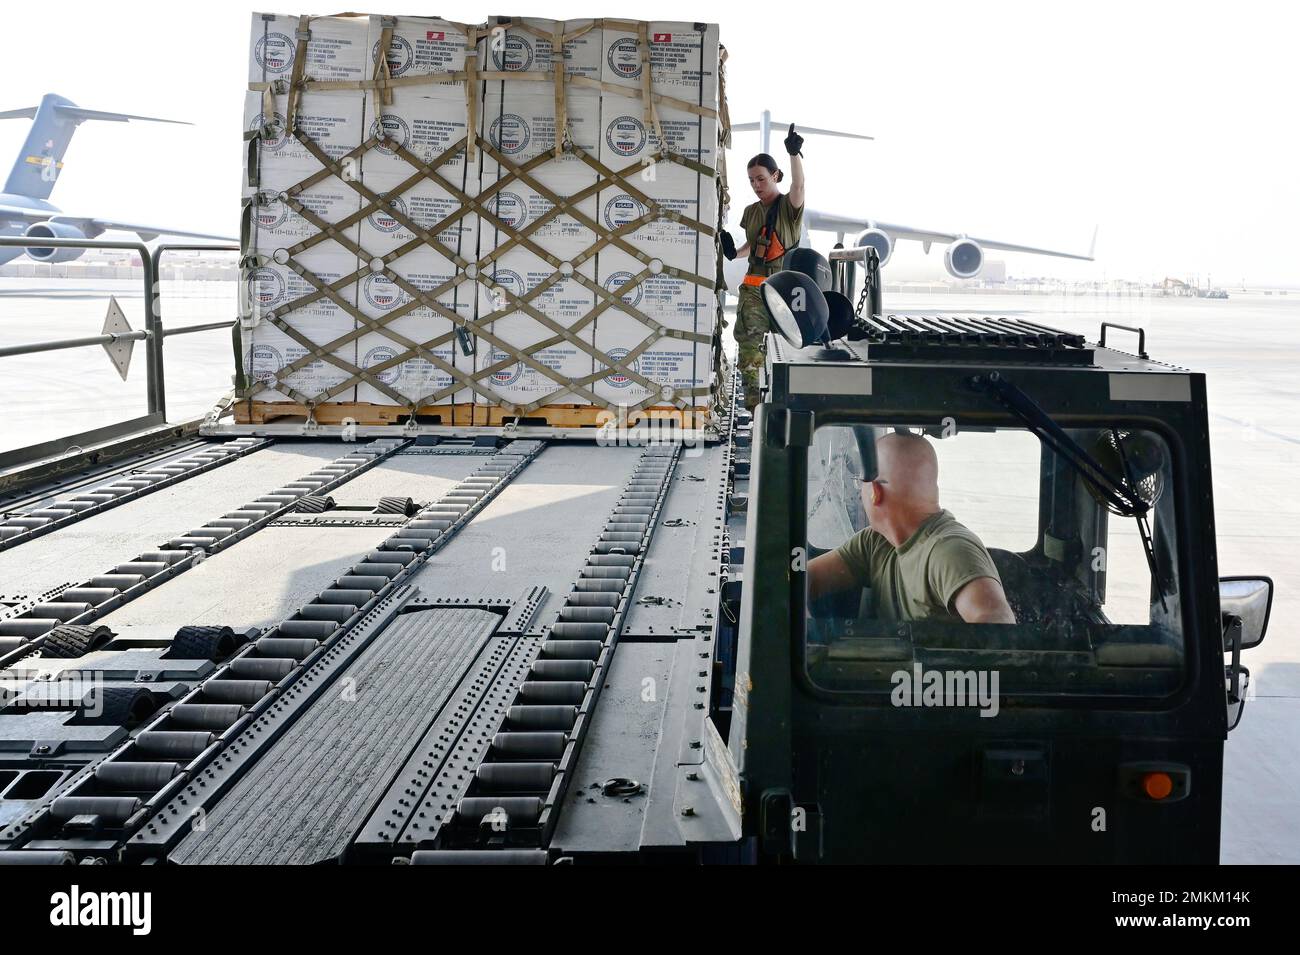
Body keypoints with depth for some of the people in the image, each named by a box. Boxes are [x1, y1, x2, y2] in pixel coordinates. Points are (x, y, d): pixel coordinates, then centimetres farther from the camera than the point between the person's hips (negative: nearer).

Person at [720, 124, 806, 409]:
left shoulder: (789, 207, -3)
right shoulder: (751, 212, 14)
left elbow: (798, 185, -24)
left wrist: (795, 153, -38)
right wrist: (735, 253, 4)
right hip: (753, 287, 5)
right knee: (748, 346, -3)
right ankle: (754, 407, 1)